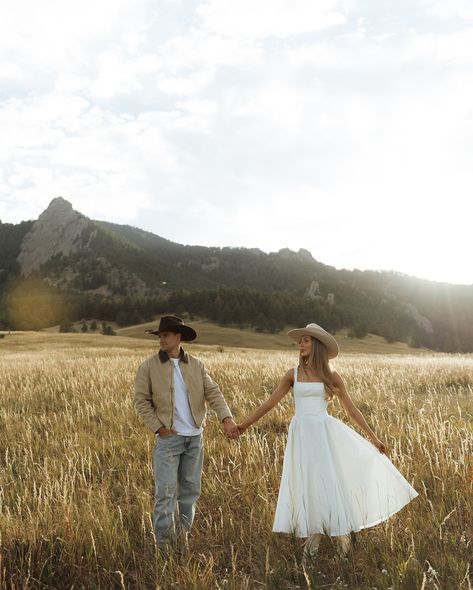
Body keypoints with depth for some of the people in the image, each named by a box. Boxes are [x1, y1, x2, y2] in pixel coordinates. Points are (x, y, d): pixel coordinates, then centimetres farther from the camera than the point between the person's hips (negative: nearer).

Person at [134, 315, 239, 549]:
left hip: (195, 437, 4)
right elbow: (141, 401, -3)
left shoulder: (196, 365, 4)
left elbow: (213, 393, -2)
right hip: (168, 437, -3)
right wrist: (158, 427, -11)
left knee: (190, 490, 12)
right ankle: (164, 543, 8)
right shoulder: (148, 367, -3)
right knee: (166, 492, -4)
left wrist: (226, 418, -17)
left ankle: (184, 536, 27)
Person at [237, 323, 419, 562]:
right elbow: (270, 403, 6)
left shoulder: (332, 377, 3)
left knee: (330, 483, -2)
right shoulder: (293, 374, 5)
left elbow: (352, 410, 8)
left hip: (325, 434, -1)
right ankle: (313, 538, 19)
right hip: (301, 436, 1)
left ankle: (341, 533, 18)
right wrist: (244, 425, 2)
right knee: (306, 487, 5)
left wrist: (373, 437, 7)